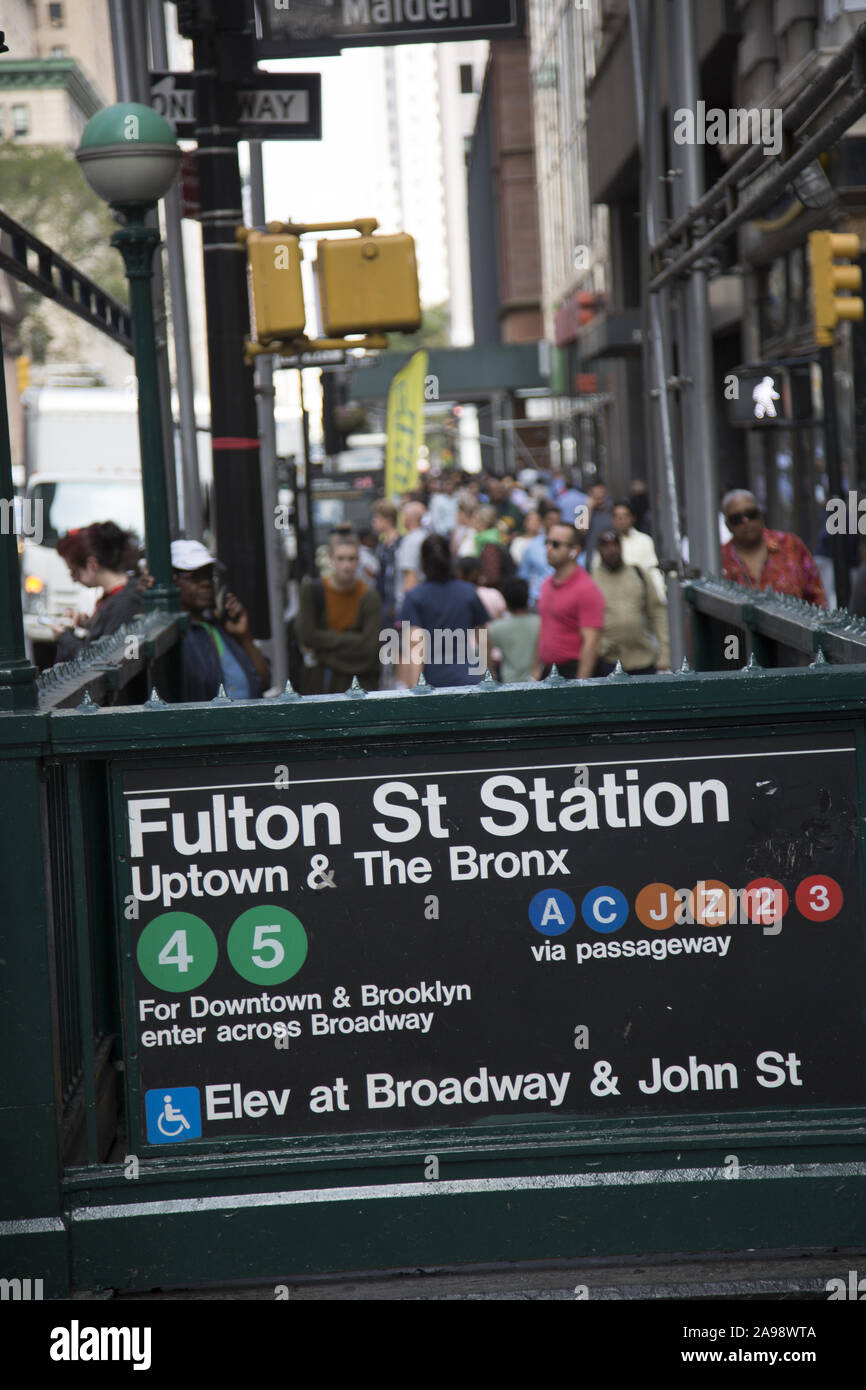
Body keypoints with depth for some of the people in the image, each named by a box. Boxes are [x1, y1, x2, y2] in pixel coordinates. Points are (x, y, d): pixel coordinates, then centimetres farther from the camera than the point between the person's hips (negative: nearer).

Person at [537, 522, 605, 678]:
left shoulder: (587, 589, -11)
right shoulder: (547, 585, 13)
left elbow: (591, 643, -16)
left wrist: (580, 685, -22)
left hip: (574, 673, -7)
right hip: (548, 673, 7)